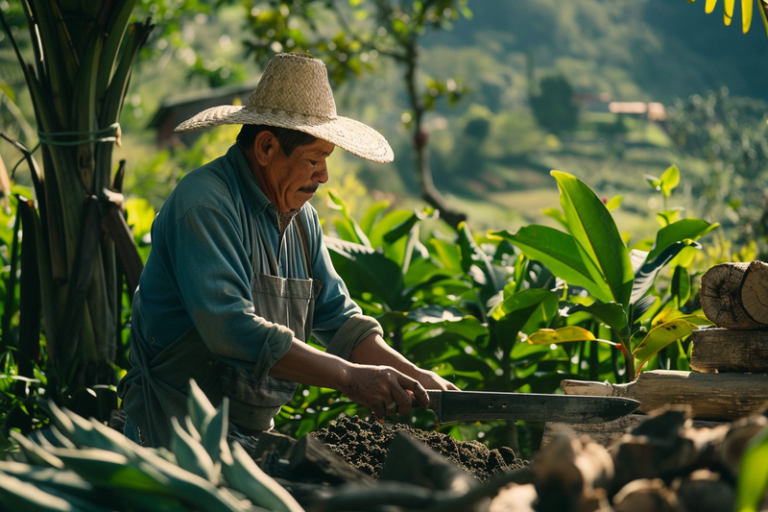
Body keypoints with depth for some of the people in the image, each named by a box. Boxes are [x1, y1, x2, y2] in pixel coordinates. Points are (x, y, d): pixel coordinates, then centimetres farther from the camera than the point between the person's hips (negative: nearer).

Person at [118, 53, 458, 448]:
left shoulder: (300, 215, 12)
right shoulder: (204, 203, -16)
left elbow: (337, 317, 15)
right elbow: (231, 330, -25)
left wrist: (413, 376, 0)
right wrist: (350, 378, -25)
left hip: (255, 431, 8)